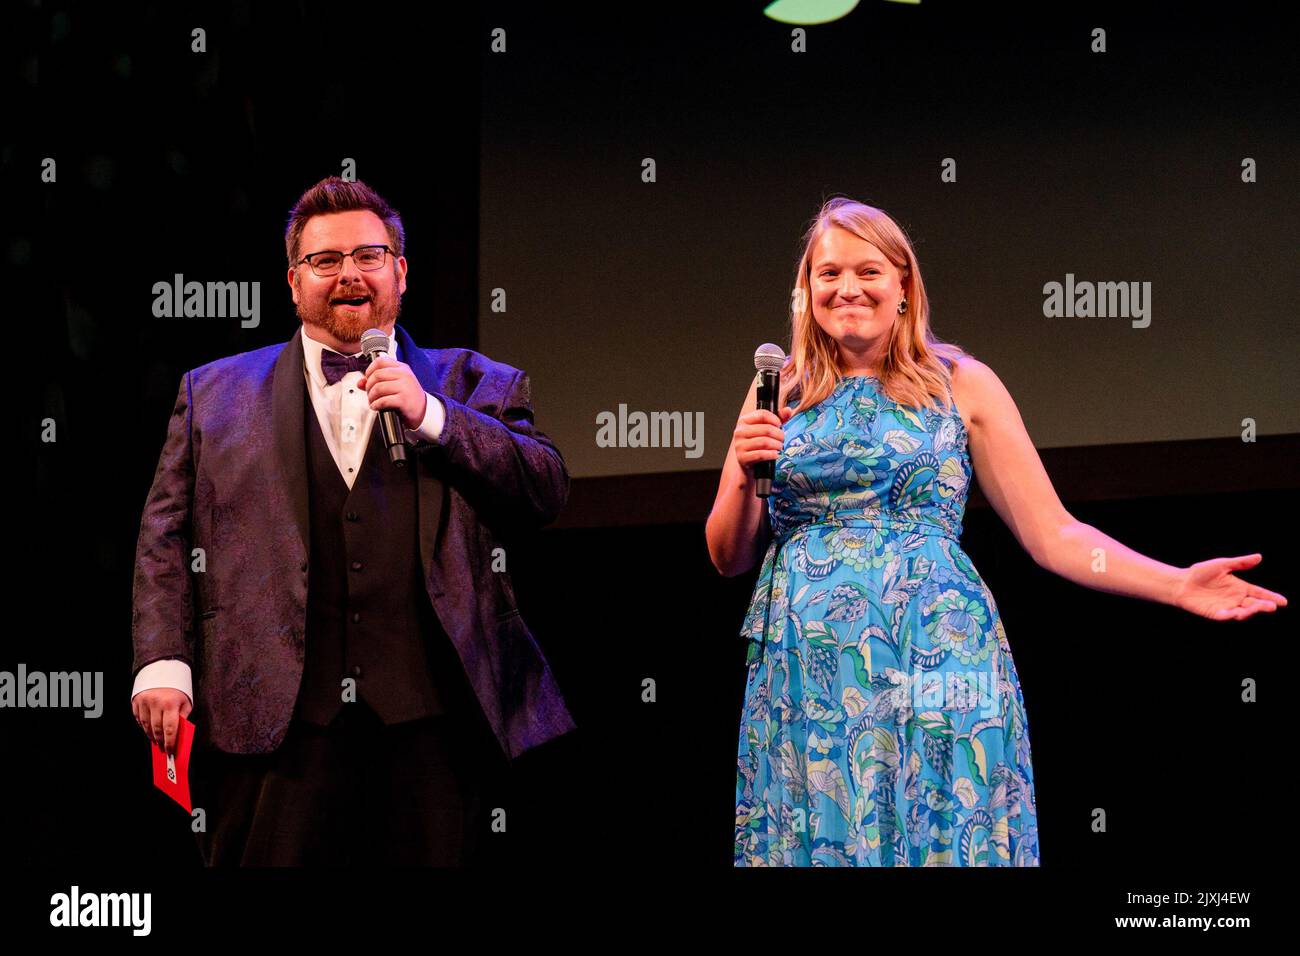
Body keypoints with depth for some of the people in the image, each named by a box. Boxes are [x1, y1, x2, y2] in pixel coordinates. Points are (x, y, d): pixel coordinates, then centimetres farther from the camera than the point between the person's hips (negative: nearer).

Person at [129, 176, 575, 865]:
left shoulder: (472, 386, 14)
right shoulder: (214, 393, 15)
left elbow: (547, 491, 2)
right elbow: (166, 537, 10)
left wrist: (430, 417, -9)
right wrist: (162, 661, -3)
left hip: (433, 722, 0)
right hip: (276, 721, 0)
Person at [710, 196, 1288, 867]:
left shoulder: (963, 384, 4)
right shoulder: (778, 392, 9)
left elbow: (1052, 534, 2)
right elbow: (729, 556, 12)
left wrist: (1179, 585, -9)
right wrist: (744, 476, -8)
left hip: (932, 661, -1)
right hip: (804, 677, 2)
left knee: (941, 839, -1)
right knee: (814, 838, 3)